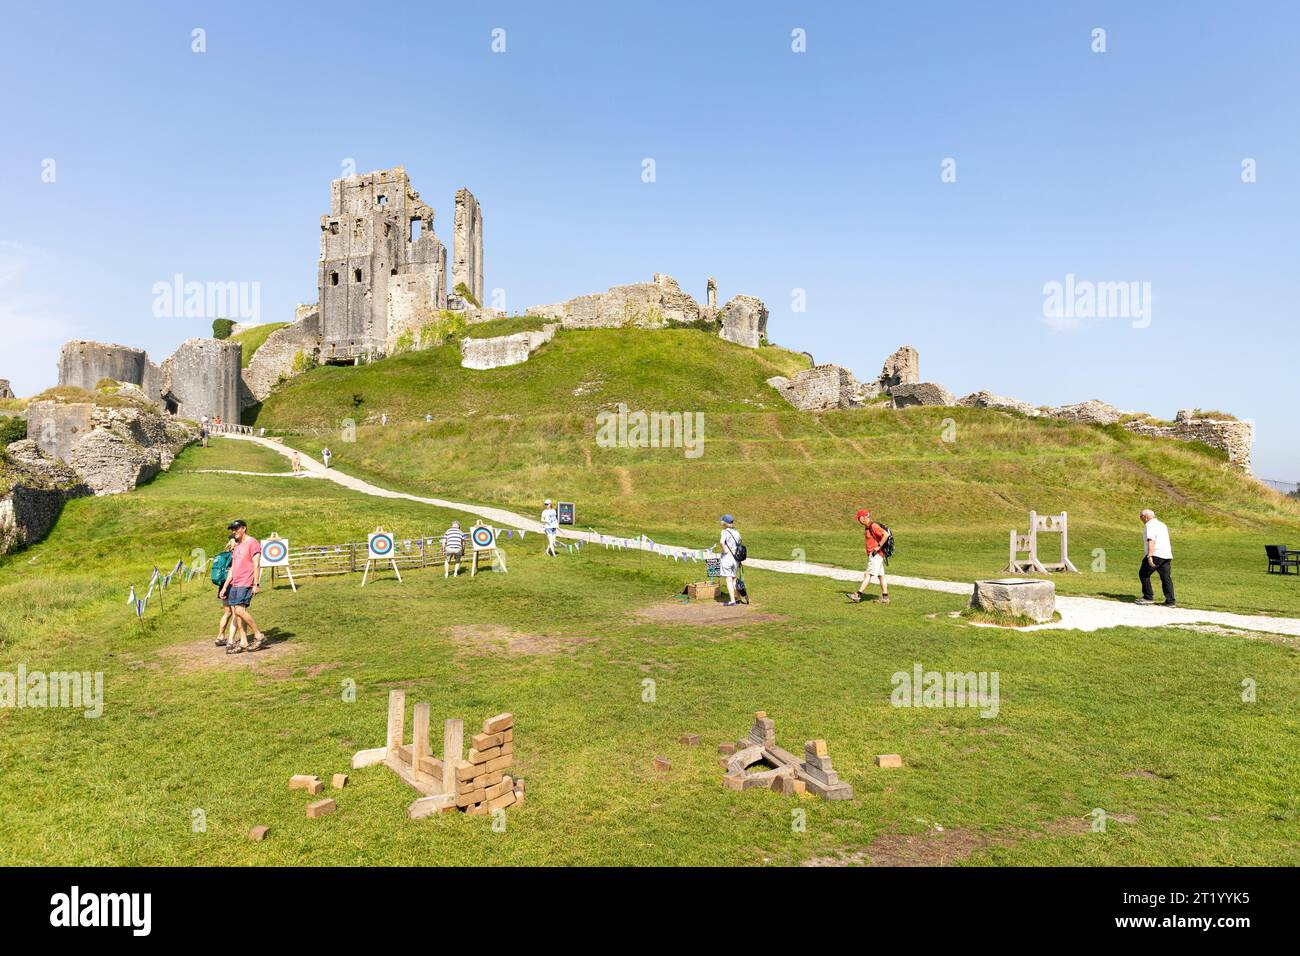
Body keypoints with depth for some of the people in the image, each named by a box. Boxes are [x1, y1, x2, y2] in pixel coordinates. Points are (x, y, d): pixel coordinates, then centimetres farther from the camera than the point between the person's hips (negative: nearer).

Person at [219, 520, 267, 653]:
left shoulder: (252, 543, -6)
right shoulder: (237, 547, 21)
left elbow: (256, 565, -13)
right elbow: (232, 569, 22)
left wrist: (256, 585, -19)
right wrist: (225, 587, 18)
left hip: (246, 584, -9)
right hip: (234, 584, 9)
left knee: (240, 610, -18)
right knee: (236, 612, 3)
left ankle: (259, 636, -7)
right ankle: (243, 643, 7)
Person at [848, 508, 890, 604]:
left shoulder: (873, 526, -15)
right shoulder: (868, 527, 16)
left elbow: (886, 534, -26)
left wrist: (879, 546, -22)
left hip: (876, 554, -10)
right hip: (872, 555, 10)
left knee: (868, 575, -12)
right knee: (880, 575, 11)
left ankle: (858, 595, -15)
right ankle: (885, 597, 14)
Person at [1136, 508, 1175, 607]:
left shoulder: (1150, 525, -6)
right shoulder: (1162, 524, 24)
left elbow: (1151, 540, -19)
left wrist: (1149, 556, -25)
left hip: (1156, 554, -9)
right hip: (1167, 555, 9)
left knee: (1143, 574, 2)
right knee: (1166, 578, 6)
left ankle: (1149, 597, 1)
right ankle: (1170, 601, 3)